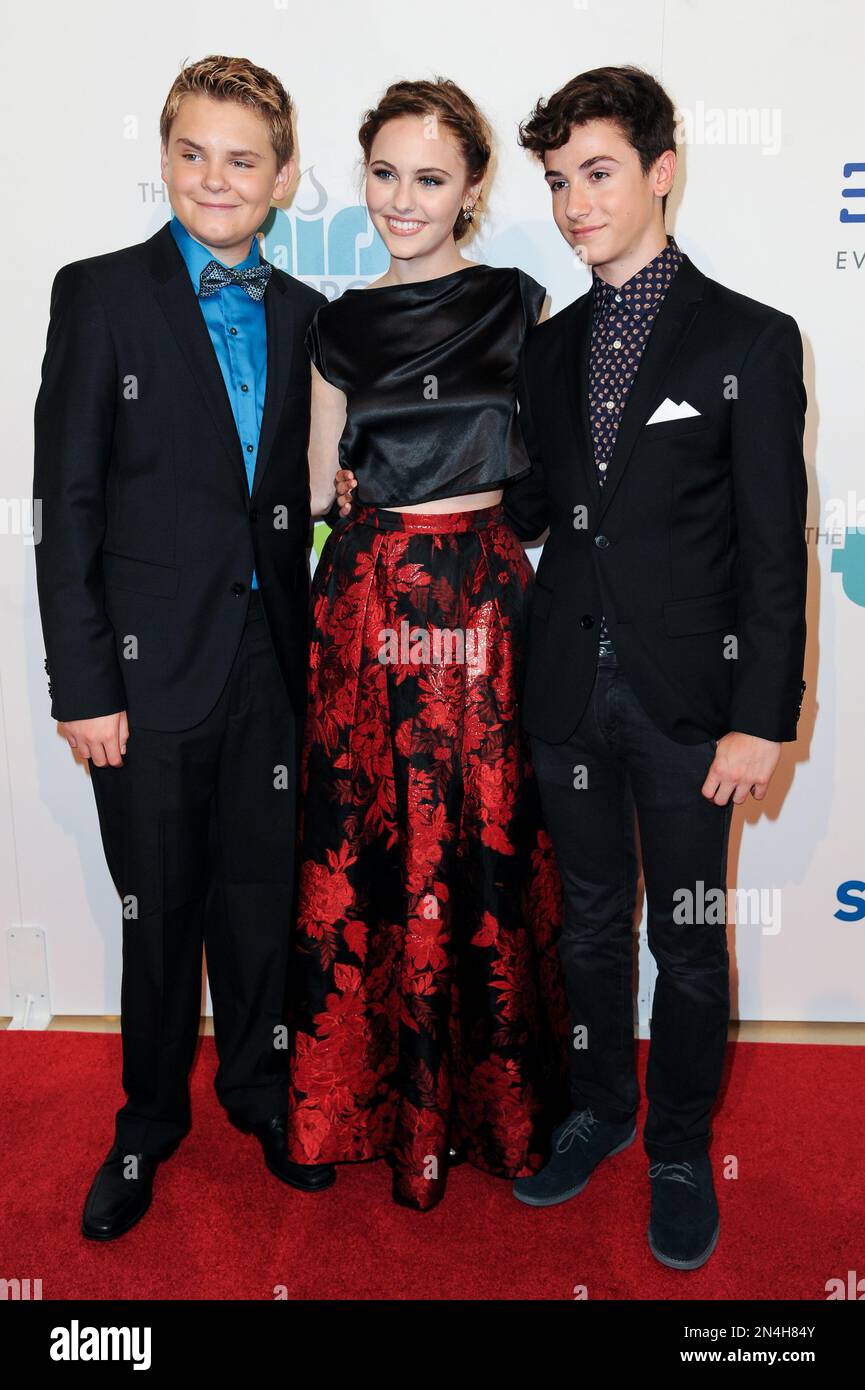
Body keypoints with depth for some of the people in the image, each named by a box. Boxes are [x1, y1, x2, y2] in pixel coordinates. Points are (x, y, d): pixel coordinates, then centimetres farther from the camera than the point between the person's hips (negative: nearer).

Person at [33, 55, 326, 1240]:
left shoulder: (305, 316, 9)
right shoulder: (99, 294, -2)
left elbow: (306, 496, 11)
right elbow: (67, 503, -6)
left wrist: (320, 649, 4)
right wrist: (81, 683, -11)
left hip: (271, 661, 3)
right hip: (152, 663, -3)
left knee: (264, 890, 14)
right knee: (161, 909, 10)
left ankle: (259, 1086, 38)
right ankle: (151, 1121, 33)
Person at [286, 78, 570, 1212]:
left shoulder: (520, 305, 4)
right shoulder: (337, 327, 10)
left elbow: (554, 466, 6)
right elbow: (319, 492, 15)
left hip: (481, 595, -2)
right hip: (366, 600, 2)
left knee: (479, 846, 3)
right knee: (365, 849, 6)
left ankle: (486, 1103, 25)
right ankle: (371, 1098, 27)